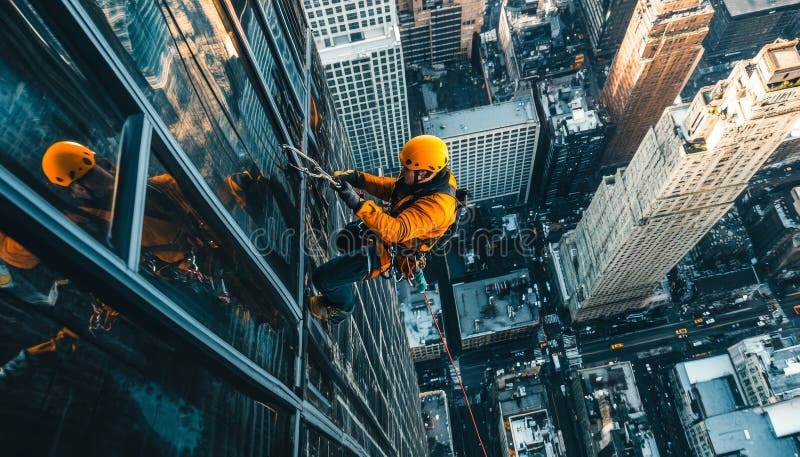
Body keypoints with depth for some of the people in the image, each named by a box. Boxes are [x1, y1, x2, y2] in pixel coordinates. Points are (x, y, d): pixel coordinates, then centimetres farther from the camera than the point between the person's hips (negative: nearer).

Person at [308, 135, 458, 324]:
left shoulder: (437, 204, -38)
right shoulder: (434, 174, -11)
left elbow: (398, 231, -46)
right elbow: (390, 187, 3)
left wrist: (358, 204, -50)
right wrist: (359, 178, -11)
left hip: (389, 251, -9)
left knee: (322, 277, -6)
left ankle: (341, 308, 27)